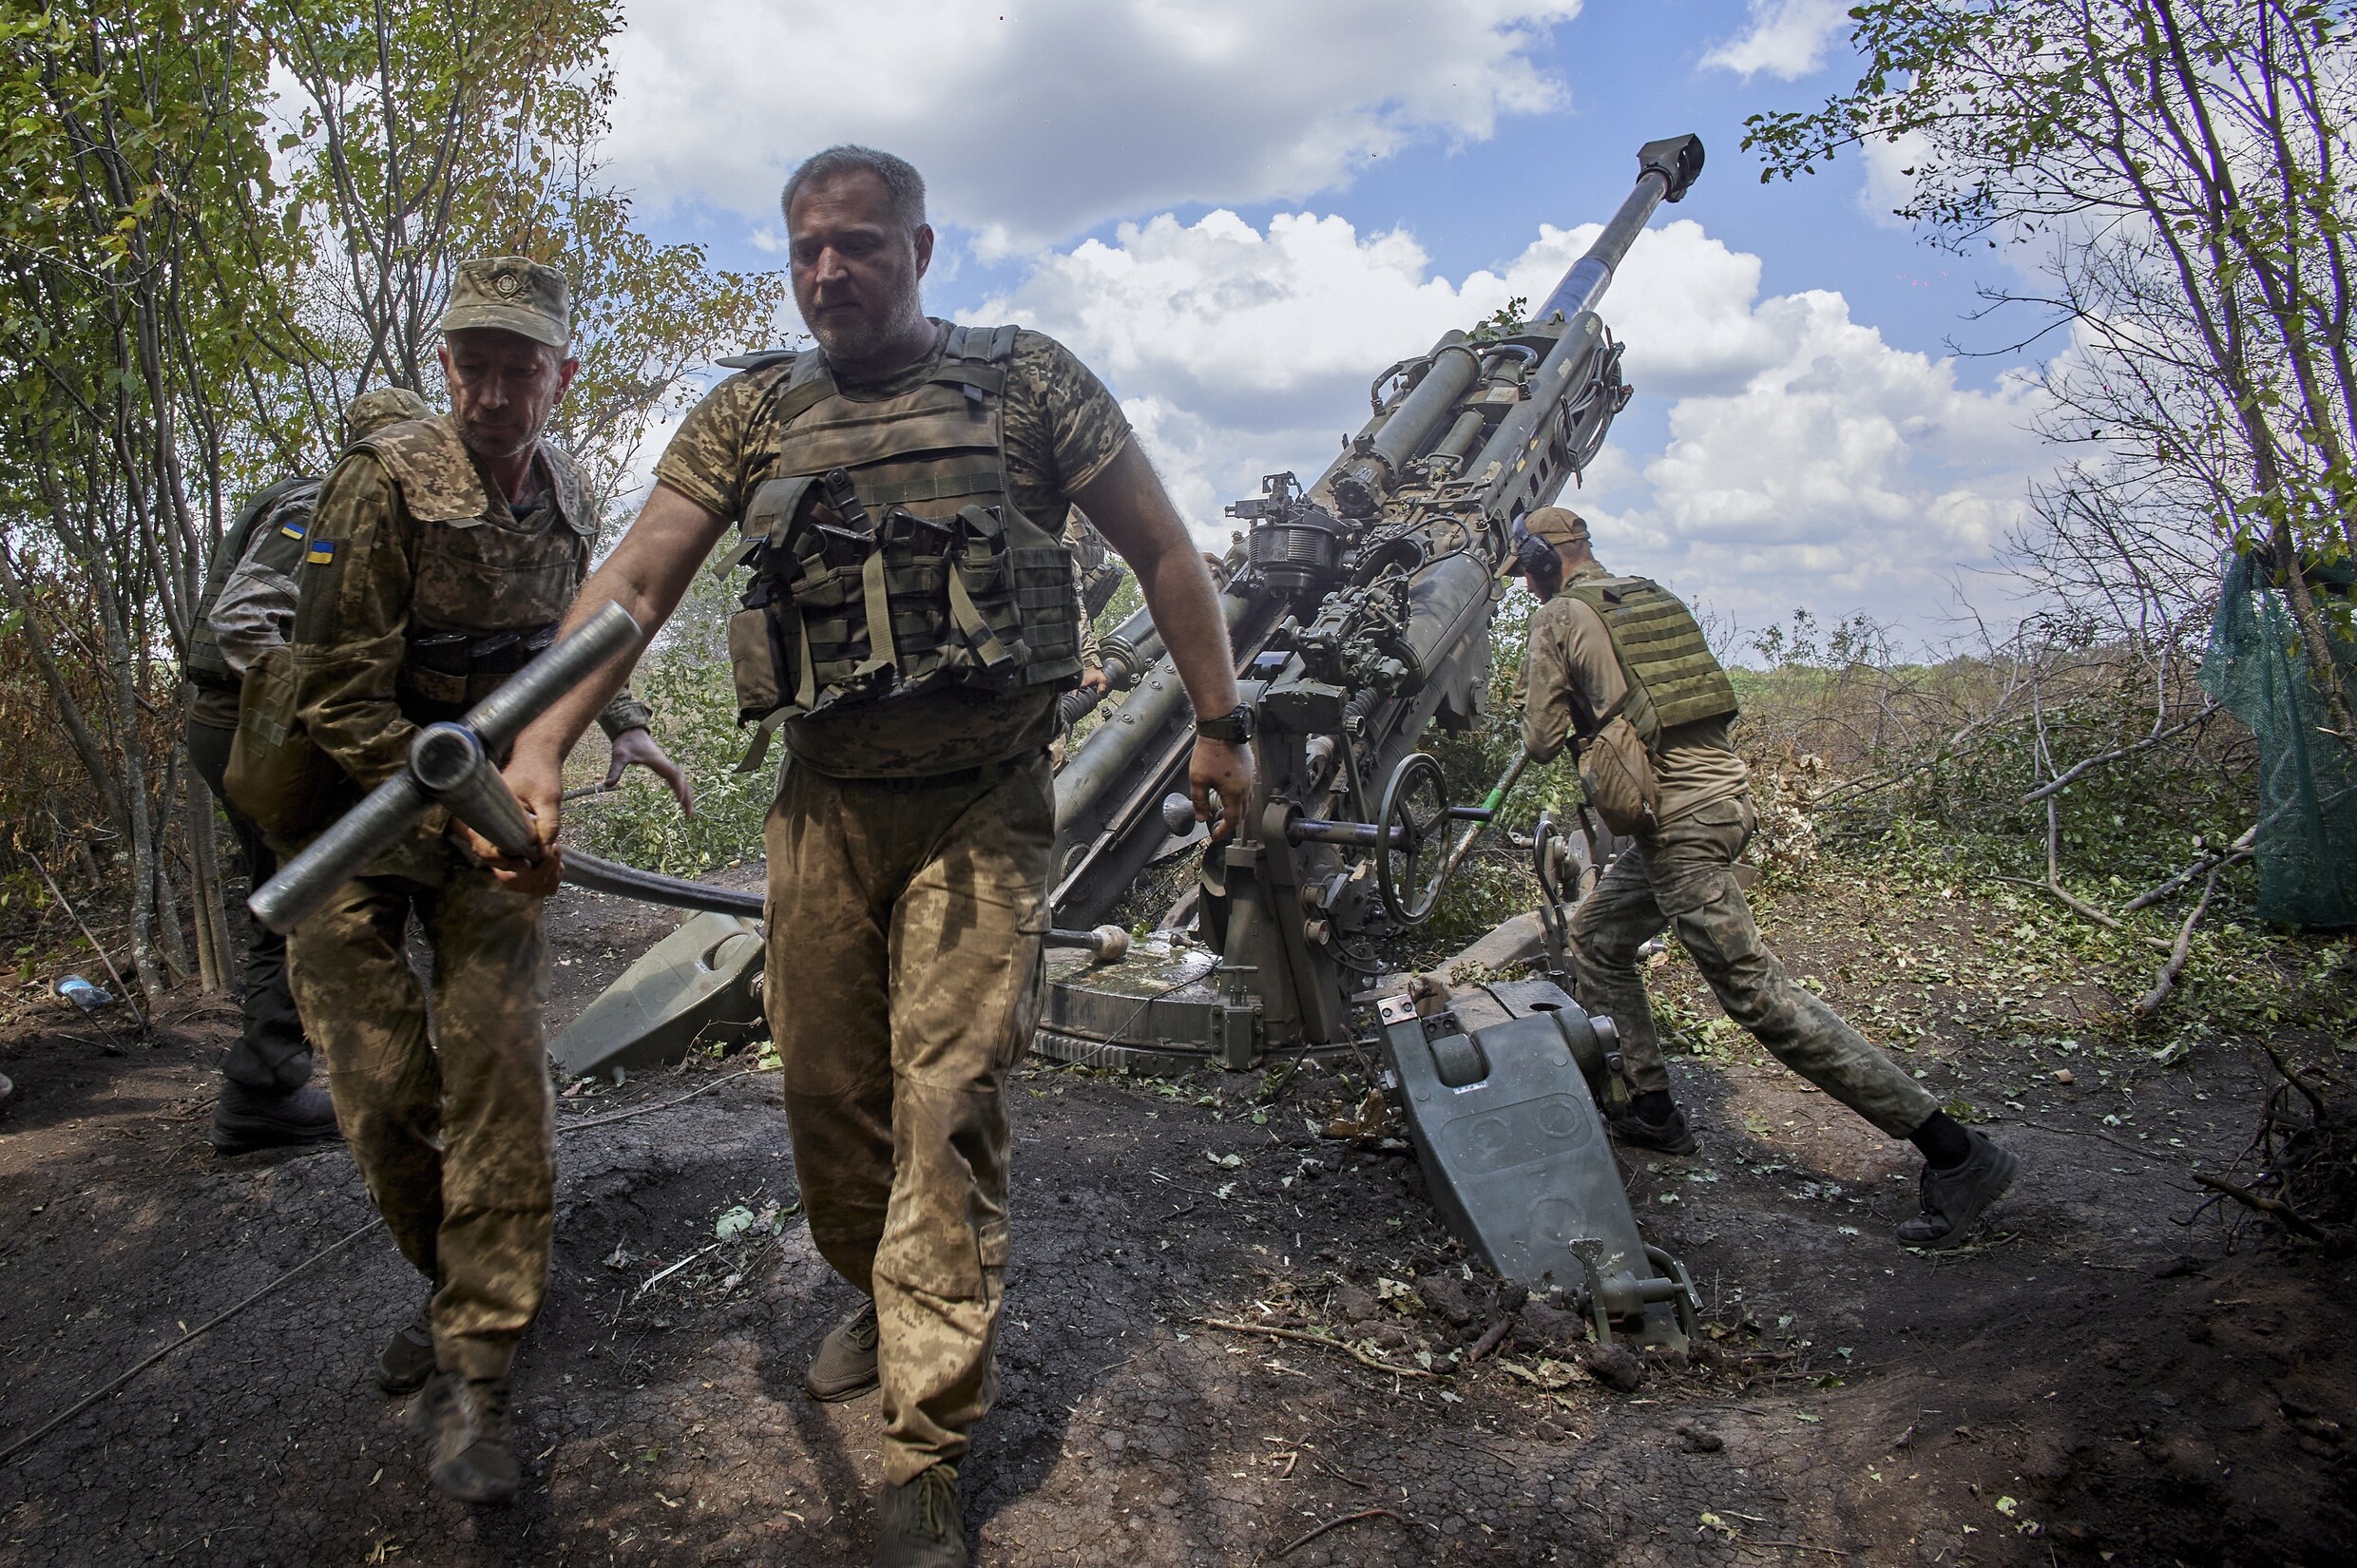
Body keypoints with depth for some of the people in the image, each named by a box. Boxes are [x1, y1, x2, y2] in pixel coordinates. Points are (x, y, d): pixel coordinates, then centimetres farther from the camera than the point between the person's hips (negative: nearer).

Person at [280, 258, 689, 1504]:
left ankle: (474, 1372, -1)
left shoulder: (565, 497, 2)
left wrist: (625, 731, 3)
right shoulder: (385, 481, -16)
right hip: (356, 808, -3)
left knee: (496, 1062, -8)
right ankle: (462, 1285, 26)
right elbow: (335, 693, -18)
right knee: (382, 1086, 0)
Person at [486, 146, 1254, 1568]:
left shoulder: (1029, 381, -1)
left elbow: (1163, 548, 4)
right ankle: (889, 1304, 40)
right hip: (825, 806, 4)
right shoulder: (752, 417, 5)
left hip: (982, 809, -3)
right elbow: (633, 581, -5)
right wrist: (543, 743, -20)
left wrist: (1222, 723, 0)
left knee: (945, 1101, -7)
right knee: (827, 1090, 12)